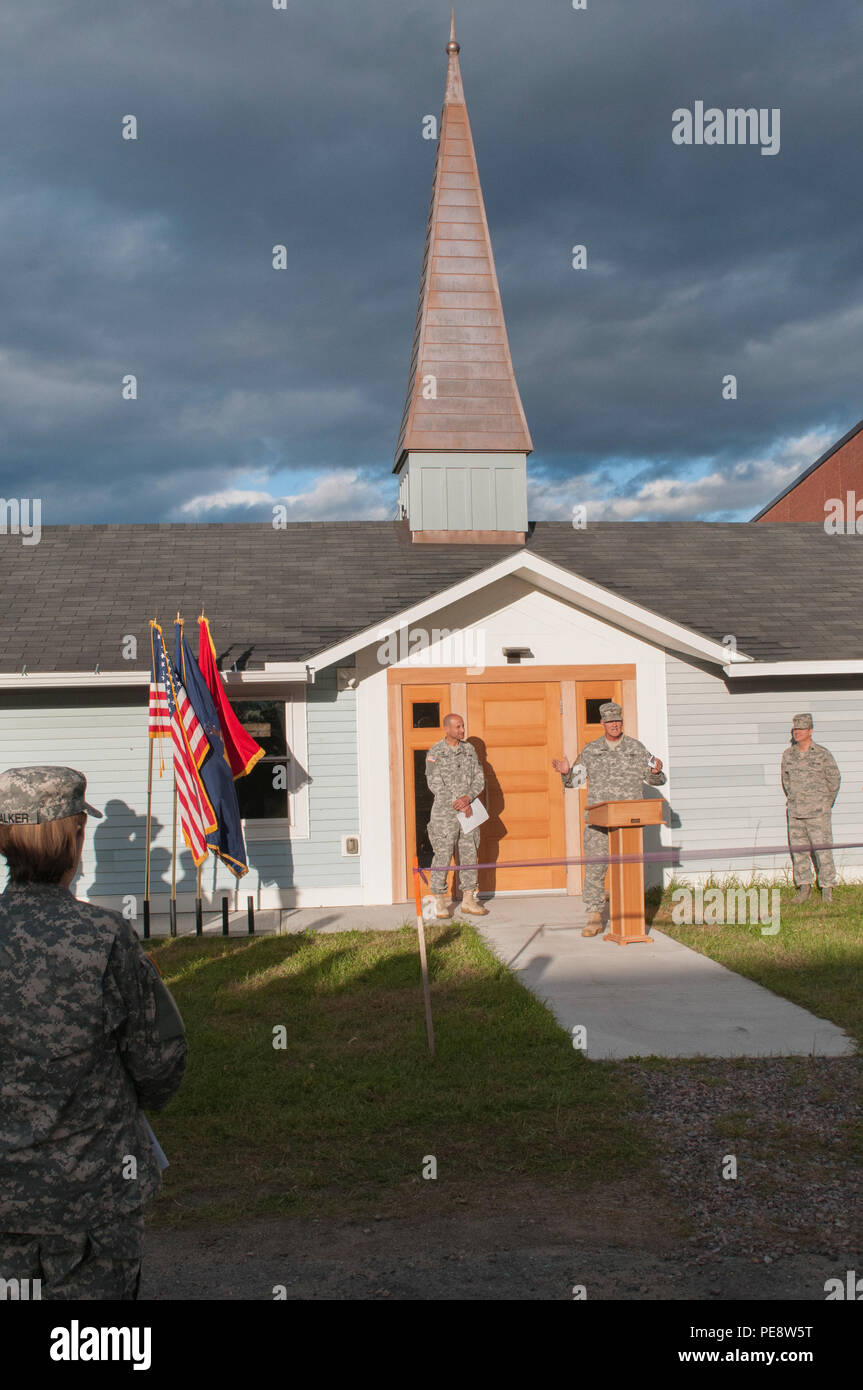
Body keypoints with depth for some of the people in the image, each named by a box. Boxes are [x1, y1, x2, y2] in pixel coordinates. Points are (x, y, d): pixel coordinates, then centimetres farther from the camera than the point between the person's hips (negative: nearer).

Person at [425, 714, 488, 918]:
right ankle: (439, 902, 7)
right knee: (443, 856, -3)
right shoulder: (435, 752, -4)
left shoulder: (469, 750, 9)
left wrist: (467, 797, -13)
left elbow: (479, 779, 5)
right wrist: (457, 803, -16)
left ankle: (469, 901, 15)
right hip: (444, 811, -4)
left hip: (468, 811, 5)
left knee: (469, 854, 7)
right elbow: (435, 783, -10)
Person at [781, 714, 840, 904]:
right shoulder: (788, 755, 7)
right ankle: (804, 888, 14)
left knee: (823, 850, -3)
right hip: (795, 813, 4)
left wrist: (826, 803, 9)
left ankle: (827, 889, 6)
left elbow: (834, 780, 5)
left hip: (818, 812, -4)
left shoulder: (822, 754, -5)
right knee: (798, 850, 5)